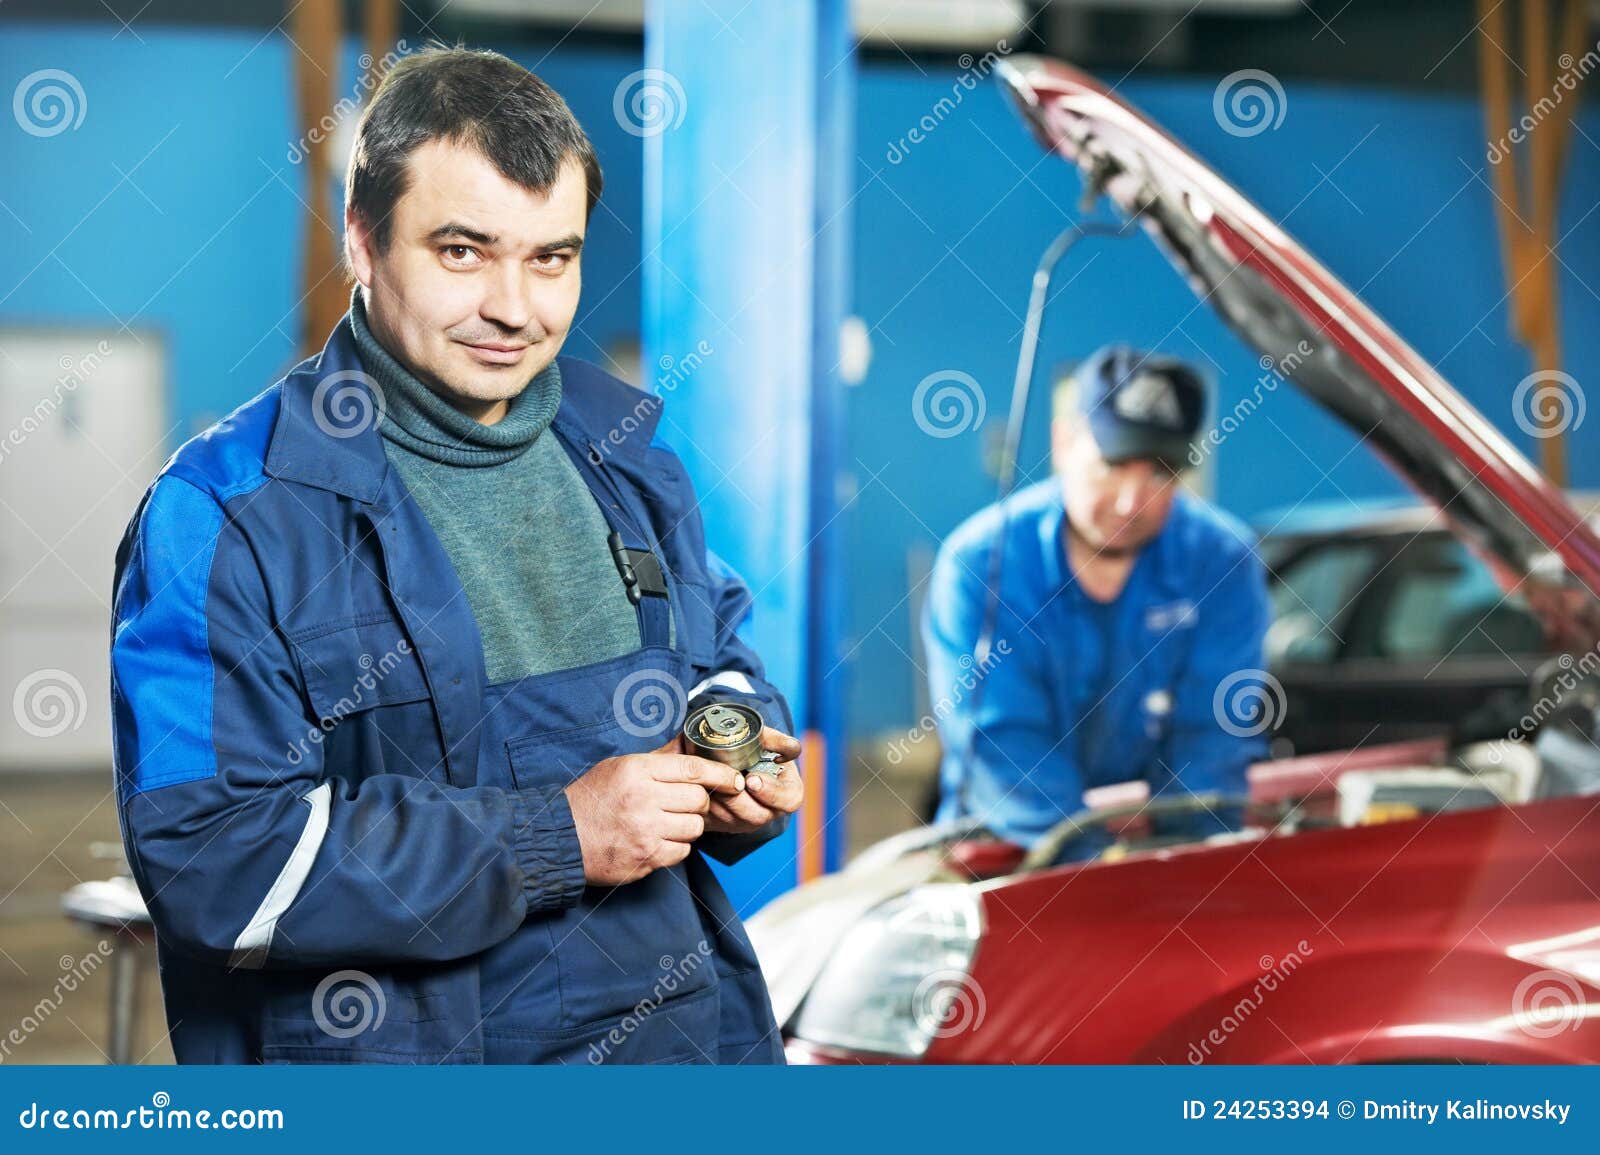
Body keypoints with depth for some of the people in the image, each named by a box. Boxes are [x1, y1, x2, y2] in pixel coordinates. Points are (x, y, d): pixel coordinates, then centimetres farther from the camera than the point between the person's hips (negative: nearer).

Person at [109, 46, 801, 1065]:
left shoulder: (623, 451, 4)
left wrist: (736, 760, -6)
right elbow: (206, 855, -23)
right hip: (395, 1052, -5)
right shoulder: (226, 514, -15)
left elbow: (720, 657, 18)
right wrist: (554, 839, -25)